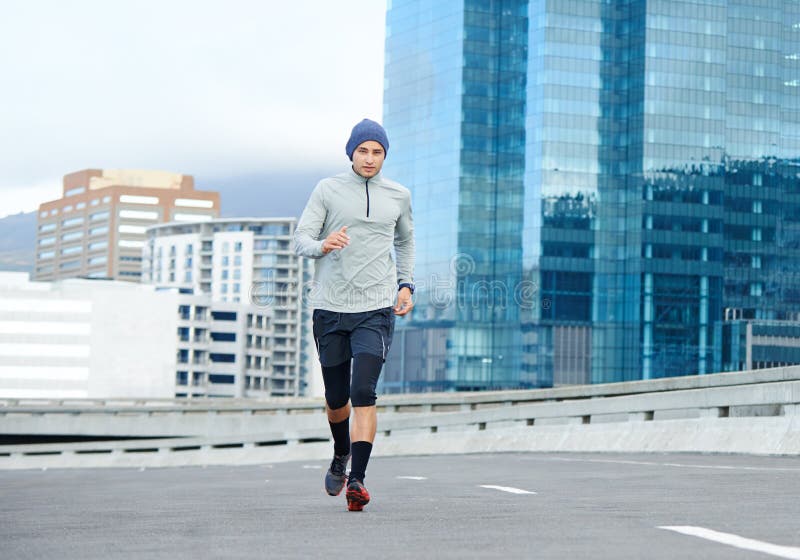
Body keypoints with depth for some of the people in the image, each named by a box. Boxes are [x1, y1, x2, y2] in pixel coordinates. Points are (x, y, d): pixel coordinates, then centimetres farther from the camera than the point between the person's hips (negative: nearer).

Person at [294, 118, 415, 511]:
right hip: (330, 307, 0)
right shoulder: (327, 190, 2)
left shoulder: (398, 196, 9)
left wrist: (406, 284, 15)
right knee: (336, 398, 11)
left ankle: (357, 479, -19)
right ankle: (341, 455, 40)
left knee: (363, 393, -16)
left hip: (376, 308, 0)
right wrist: (322, 245, -24)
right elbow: (300, 239, -2)